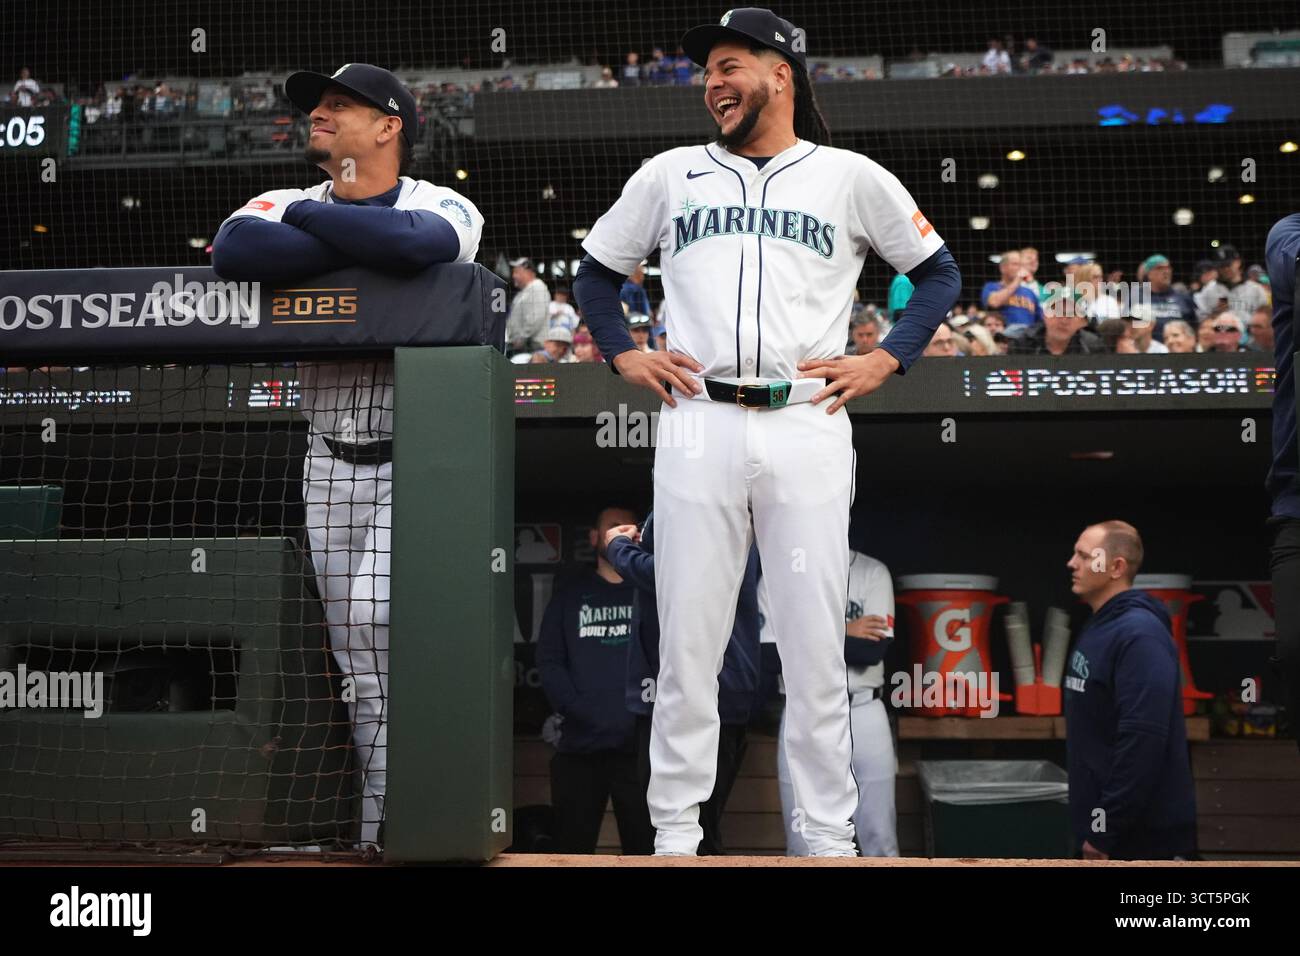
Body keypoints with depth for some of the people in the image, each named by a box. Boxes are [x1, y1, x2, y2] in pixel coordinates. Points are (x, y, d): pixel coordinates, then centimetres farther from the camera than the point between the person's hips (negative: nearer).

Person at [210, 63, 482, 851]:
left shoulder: (445, 207, -3)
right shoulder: (289, 206, 7)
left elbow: (412, 245, -30)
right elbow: (234, 251, -18)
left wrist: (308, 216, -13)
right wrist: (368, 245, -17)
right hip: (332, 461, 5)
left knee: (376, 616, -19)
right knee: (359, 655, 6)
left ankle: (384, 830, -7)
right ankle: (379, 829, 15)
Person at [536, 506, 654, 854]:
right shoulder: (570, 597, 16)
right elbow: (548, 661, 7)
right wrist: (577, 711, -10)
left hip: (640, 744, -1)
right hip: (580, 745, 1)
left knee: (644, 850, -4)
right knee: (572, 852, 2)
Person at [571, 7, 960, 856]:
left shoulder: (851, 178, 10)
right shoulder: (668, 175, 15)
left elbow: (940, 273, 16)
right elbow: (597, 271, 25)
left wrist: (887, 359, 3)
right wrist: (624, 355, 10)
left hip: (808, 427, -1)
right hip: (698, 427, 1)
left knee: (817, 643, -1)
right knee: (688, 639, 1)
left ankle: (830, 834, 8)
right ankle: (676, 831, 10)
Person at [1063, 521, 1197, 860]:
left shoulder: (1139, 634, -18)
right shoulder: (1097, 628, 13)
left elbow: (1143, 741, -25)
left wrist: (1106, 831, -23)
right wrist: (1096, 826, 18)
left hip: (1144, 836, -9)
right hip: (1107, 830, 9)